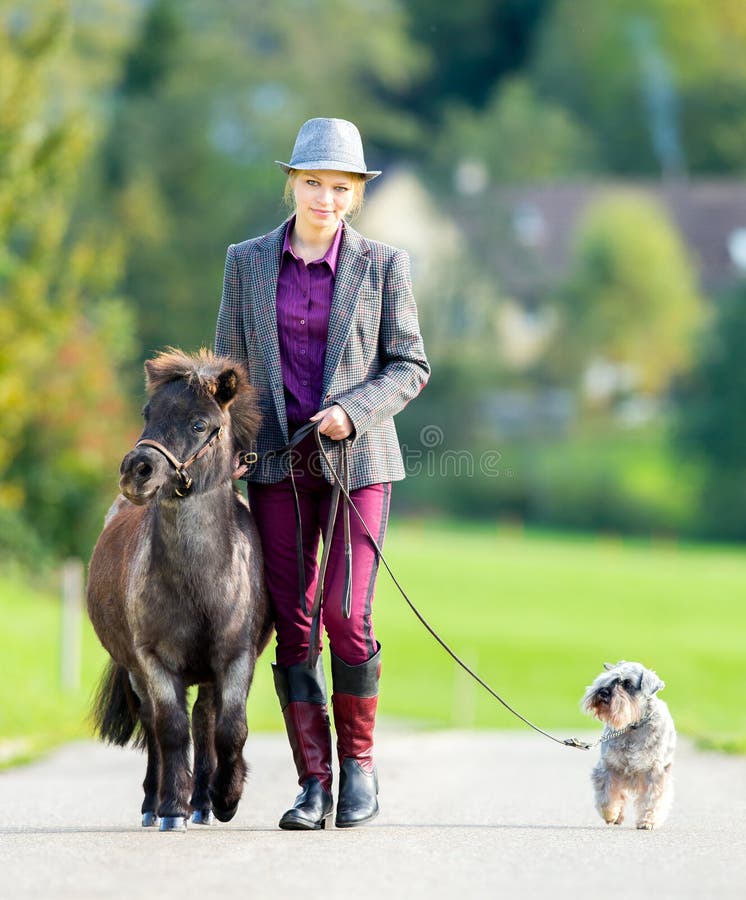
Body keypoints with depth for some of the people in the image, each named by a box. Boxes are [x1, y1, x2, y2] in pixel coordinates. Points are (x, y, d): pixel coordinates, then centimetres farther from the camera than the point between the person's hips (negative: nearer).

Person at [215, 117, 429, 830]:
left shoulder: (382, 265, 0)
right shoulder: (247, 262, 6)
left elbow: (409, 366, 2)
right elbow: (229, 368, 10)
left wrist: (353, 411, -15)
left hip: (357, 459, -2)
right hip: (277, 464, 2)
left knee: (345, 616, -10)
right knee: (291, 623, 1)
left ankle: (358, 761, 10)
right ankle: (313, 783, 6)